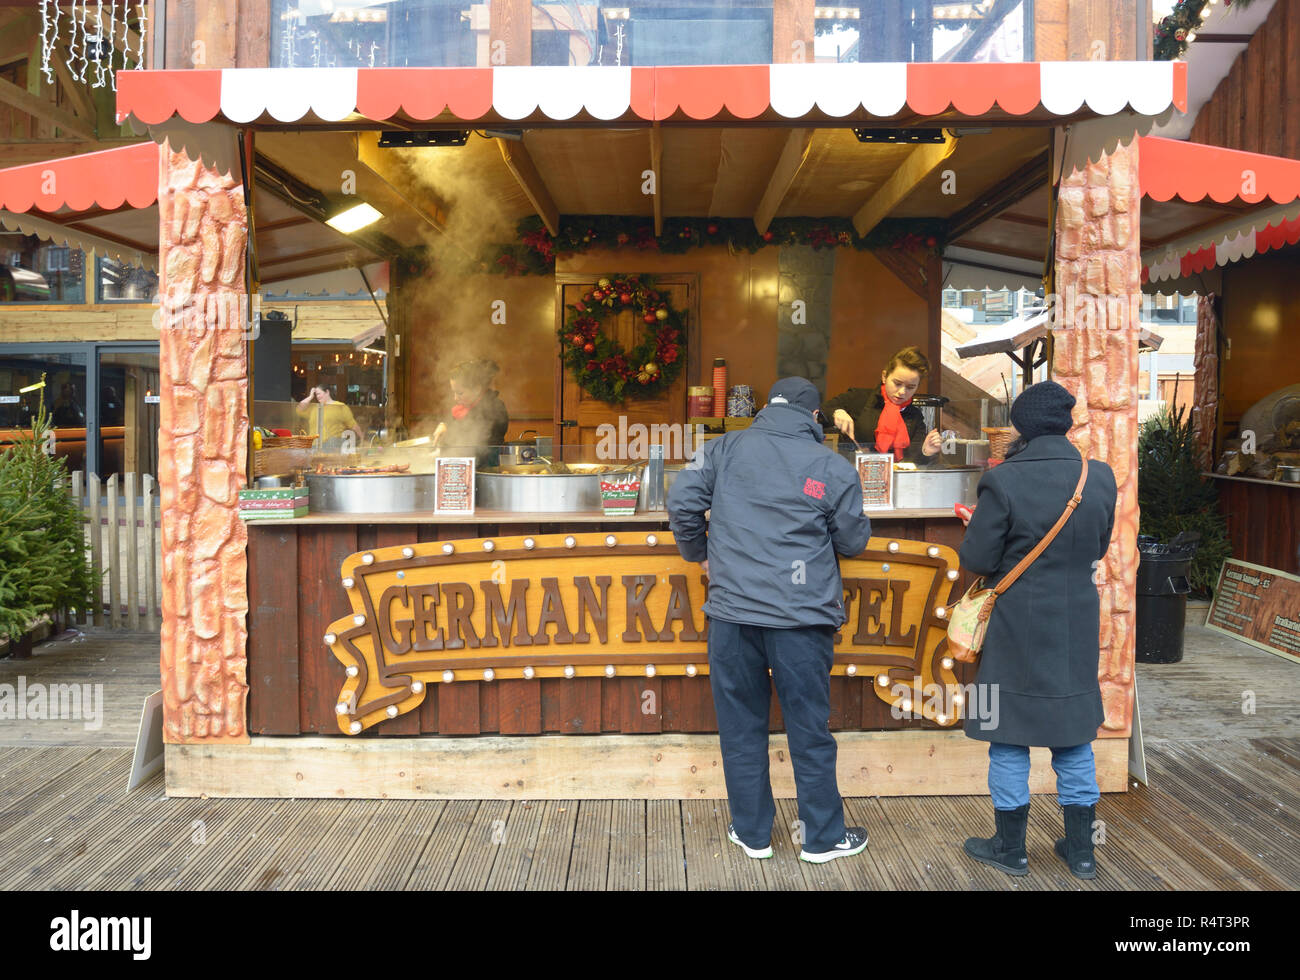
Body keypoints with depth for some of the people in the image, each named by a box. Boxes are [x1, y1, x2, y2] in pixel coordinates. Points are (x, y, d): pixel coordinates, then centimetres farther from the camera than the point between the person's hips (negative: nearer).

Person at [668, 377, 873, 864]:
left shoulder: (725, 448, 3)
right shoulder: (833, 467, -1)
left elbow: (682, 502, -2)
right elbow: (853, 540, 6)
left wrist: (699, 552, 14)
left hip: (733, 610, 1)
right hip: (803, 616, -1)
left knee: (741, 726, 13)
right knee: (809, 730, 9)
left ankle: (752, 832, 23)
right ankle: (822, 837, 21)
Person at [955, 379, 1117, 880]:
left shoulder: (1004, 482, -18)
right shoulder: (1101, 478, -4)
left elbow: (976, 559, -13)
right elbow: (1099, 548, 9)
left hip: (1017, 628, -4)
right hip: (1076, 627, 4)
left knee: (1011, 737, 10)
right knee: (1073, 732, 17)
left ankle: (1011, 848, 22)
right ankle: (1080, 848, 28)